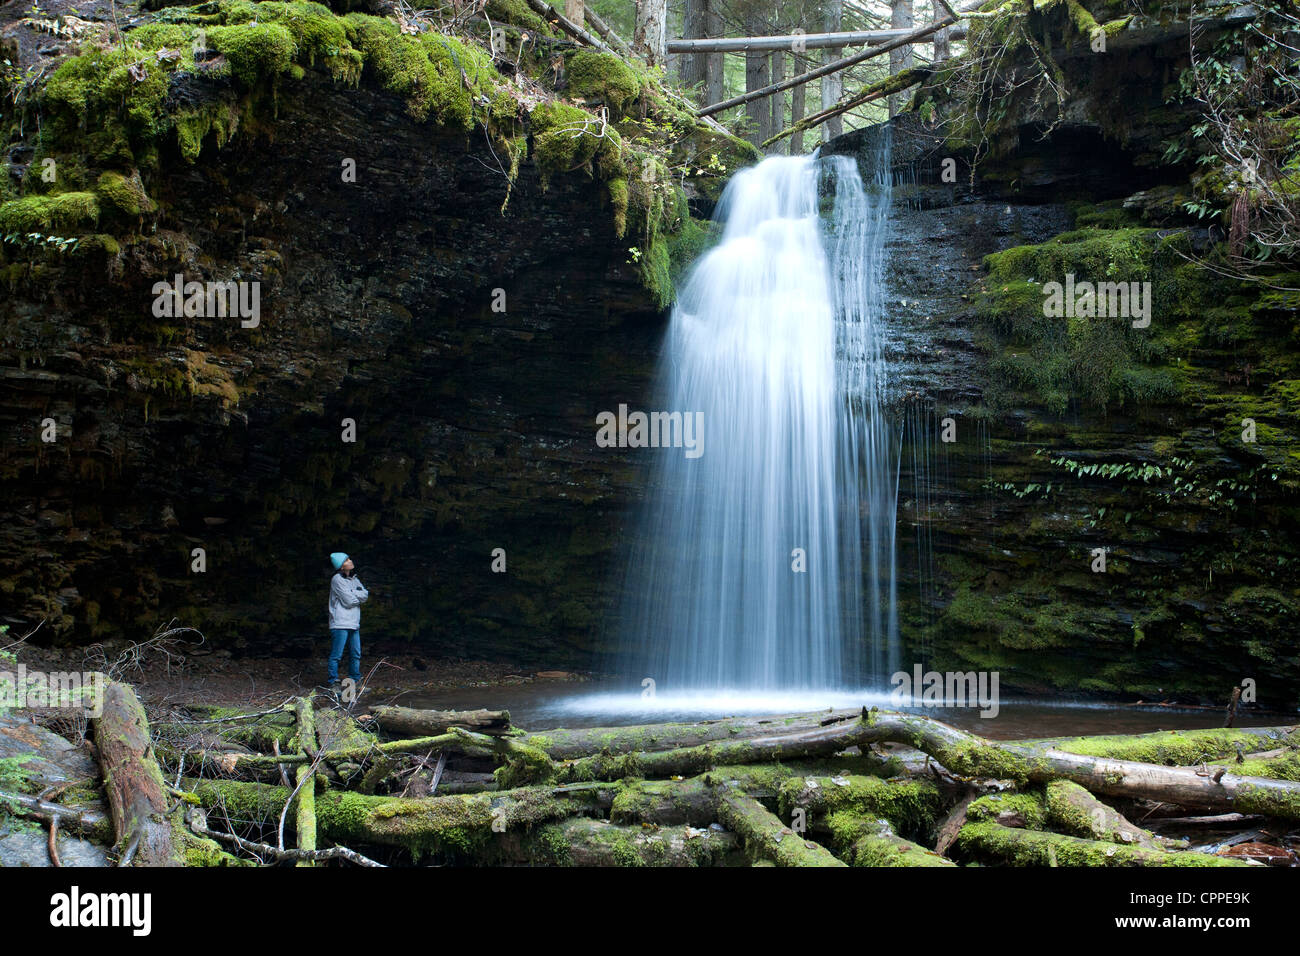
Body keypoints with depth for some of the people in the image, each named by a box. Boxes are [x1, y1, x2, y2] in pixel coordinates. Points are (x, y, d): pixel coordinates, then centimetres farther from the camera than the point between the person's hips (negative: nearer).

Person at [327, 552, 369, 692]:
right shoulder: (337, 579, -9)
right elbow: (349, 601, -15)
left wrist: (353, 594, -11)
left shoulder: (354, 579, 15)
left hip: (354, 623, 8)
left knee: (356, 654, 14)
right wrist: (359, 597, 3)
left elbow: (366, 595, 3)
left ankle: (355, 680, 25)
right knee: (336, 655, -6)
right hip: (340, 623, -8)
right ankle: (333, 683, -1)